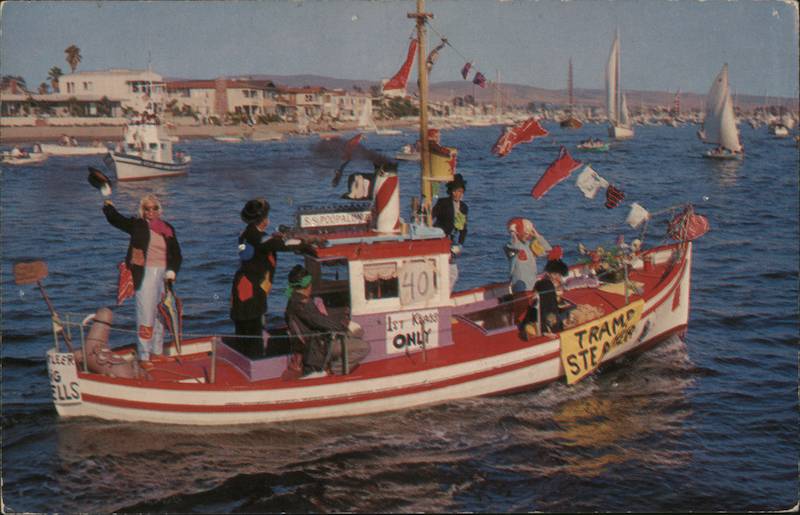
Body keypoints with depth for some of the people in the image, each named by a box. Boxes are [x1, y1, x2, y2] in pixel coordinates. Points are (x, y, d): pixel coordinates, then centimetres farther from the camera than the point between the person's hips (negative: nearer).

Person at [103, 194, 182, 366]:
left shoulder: (168, 229, 10)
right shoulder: (137, 225, 3)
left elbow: (177, 255, 8)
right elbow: (115, 219, -1)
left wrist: (172, 271, -4)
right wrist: (108, 205, -12)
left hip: (163, 275, 4)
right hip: (145, 274, -4)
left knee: (161, 315, 12)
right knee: (145, 316, -6)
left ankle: (156, 352, 24)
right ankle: (143, 357, -3)